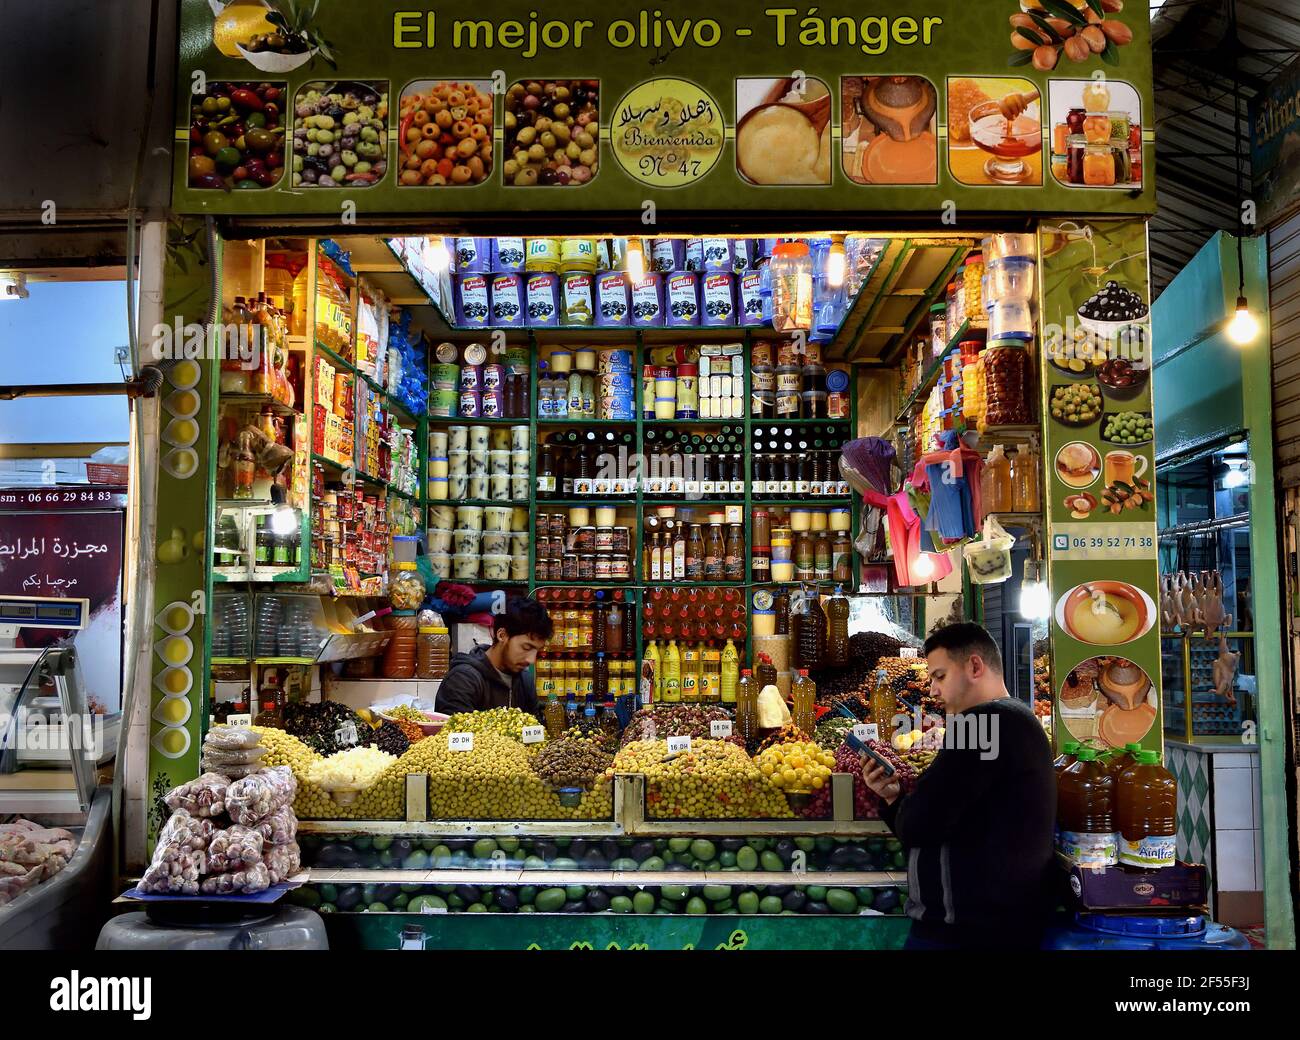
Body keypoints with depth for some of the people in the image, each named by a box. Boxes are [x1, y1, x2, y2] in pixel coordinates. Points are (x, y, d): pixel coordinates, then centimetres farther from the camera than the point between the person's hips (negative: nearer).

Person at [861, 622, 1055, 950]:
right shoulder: (1013, 721, 18)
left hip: (965, 931, -10)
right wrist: (894, 797, 6)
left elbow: (917, 825, -22)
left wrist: (901, 804, -1)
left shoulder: (986, 722, -16)